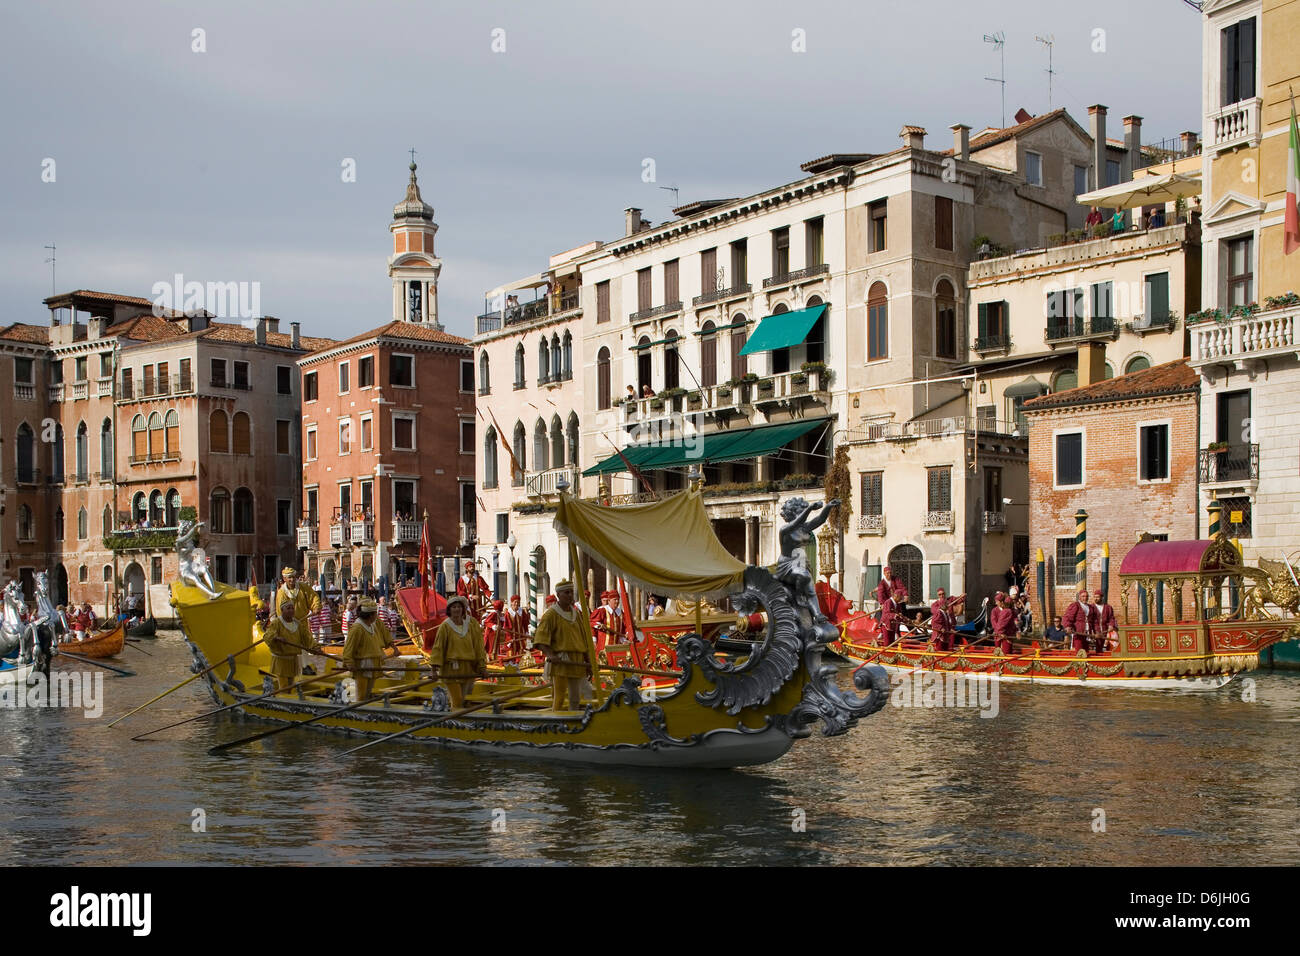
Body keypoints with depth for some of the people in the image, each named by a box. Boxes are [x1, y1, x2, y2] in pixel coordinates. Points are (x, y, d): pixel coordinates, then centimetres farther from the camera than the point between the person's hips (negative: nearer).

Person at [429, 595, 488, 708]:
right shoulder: (445, 626, -5)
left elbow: (478, 647, 7)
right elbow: (438, 647, -9)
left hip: (468, 668, 4)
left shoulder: (470, 625, 6)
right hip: (451, 668, -4)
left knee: (462, 698, 10)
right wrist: (435, 667, -17)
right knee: (457, 700, -10)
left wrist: (482, 666, 3)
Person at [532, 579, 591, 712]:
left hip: (577, 661, 6)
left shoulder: (576, 614, 16)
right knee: (559, 697, -10)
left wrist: (588, 662, 14)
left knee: (575, 698, 7)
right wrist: (550, 655, -28)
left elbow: (583, 640, 20)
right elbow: (540, 640, -12)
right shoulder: (550, 615, -3)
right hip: (559, 661, -6)